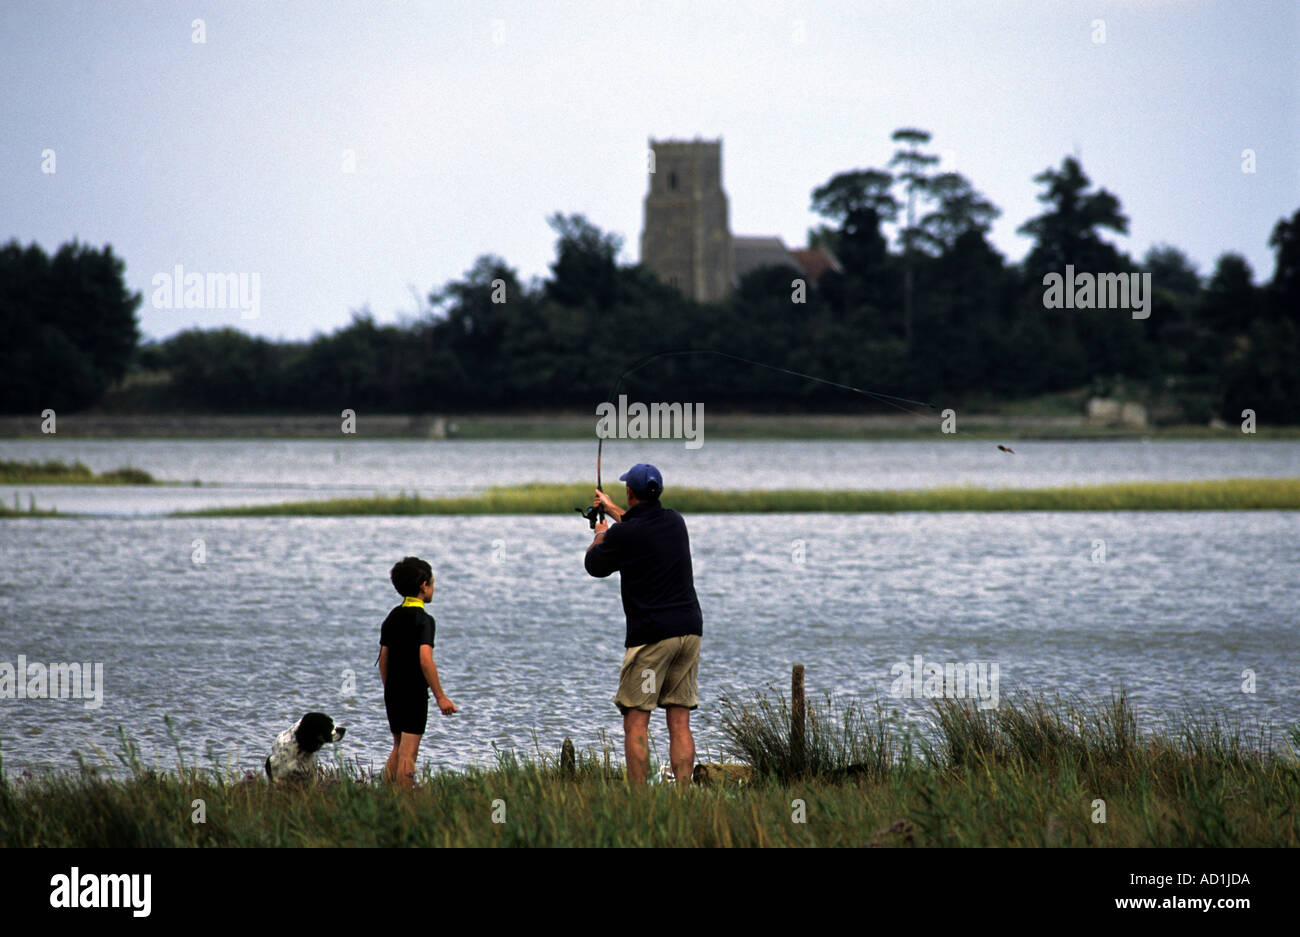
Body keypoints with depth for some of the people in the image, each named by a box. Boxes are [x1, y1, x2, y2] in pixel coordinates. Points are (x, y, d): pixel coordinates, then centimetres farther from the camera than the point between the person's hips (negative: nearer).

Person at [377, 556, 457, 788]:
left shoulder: (392, 618, 9)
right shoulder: (423, 620, -13)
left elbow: (383, 659, 12)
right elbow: (425, 660, -22)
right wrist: (440, 697, -20)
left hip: (392, 692, 7)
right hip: (414, 693, -7)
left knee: (398, 749, 17)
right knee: (408, 753, -6)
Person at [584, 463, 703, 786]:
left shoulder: (622, 535, -10)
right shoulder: (675, 522, 9)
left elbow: (594, 565, 10)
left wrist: (600, 536, 30)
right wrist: (613, 510, 47)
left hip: (651, 635, -6)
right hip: (690, 629, 6)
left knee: (636, 723, -3)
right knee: (680, 723, 6)